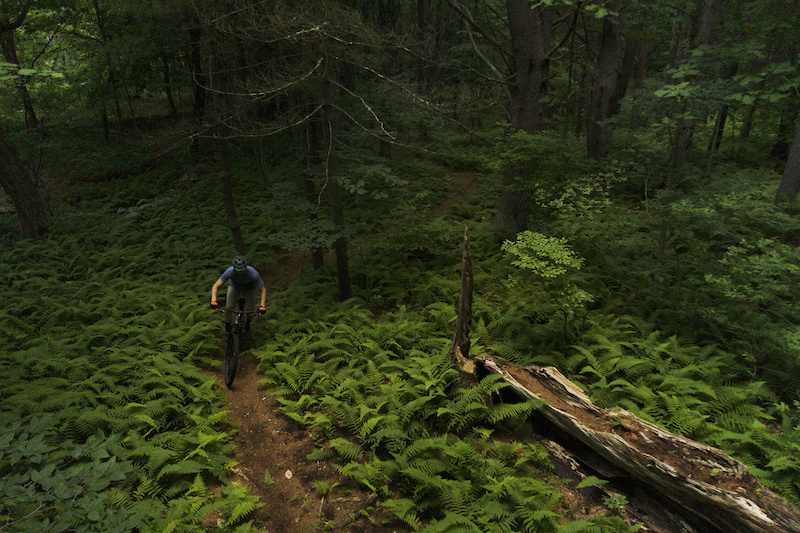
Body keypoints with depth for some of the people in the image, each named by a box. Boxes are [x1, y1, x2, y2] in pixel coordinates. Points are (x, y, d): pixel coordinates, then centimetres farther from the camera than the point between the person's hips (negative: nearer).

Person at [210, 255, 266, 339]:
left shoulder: (253, 274, -40)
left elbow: (263, 289, -30)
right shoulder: (230, 271, -38)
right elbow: (215, 286, -33)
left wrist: (262, 306, -41)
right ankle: (227, 330, 10)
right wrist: (213, 301, -48)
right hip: (234, 285, 1)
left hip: (250, 287, 0)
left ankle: (248, 324, 27)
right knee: (228, 308, -13)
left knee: (250, 309, -9)